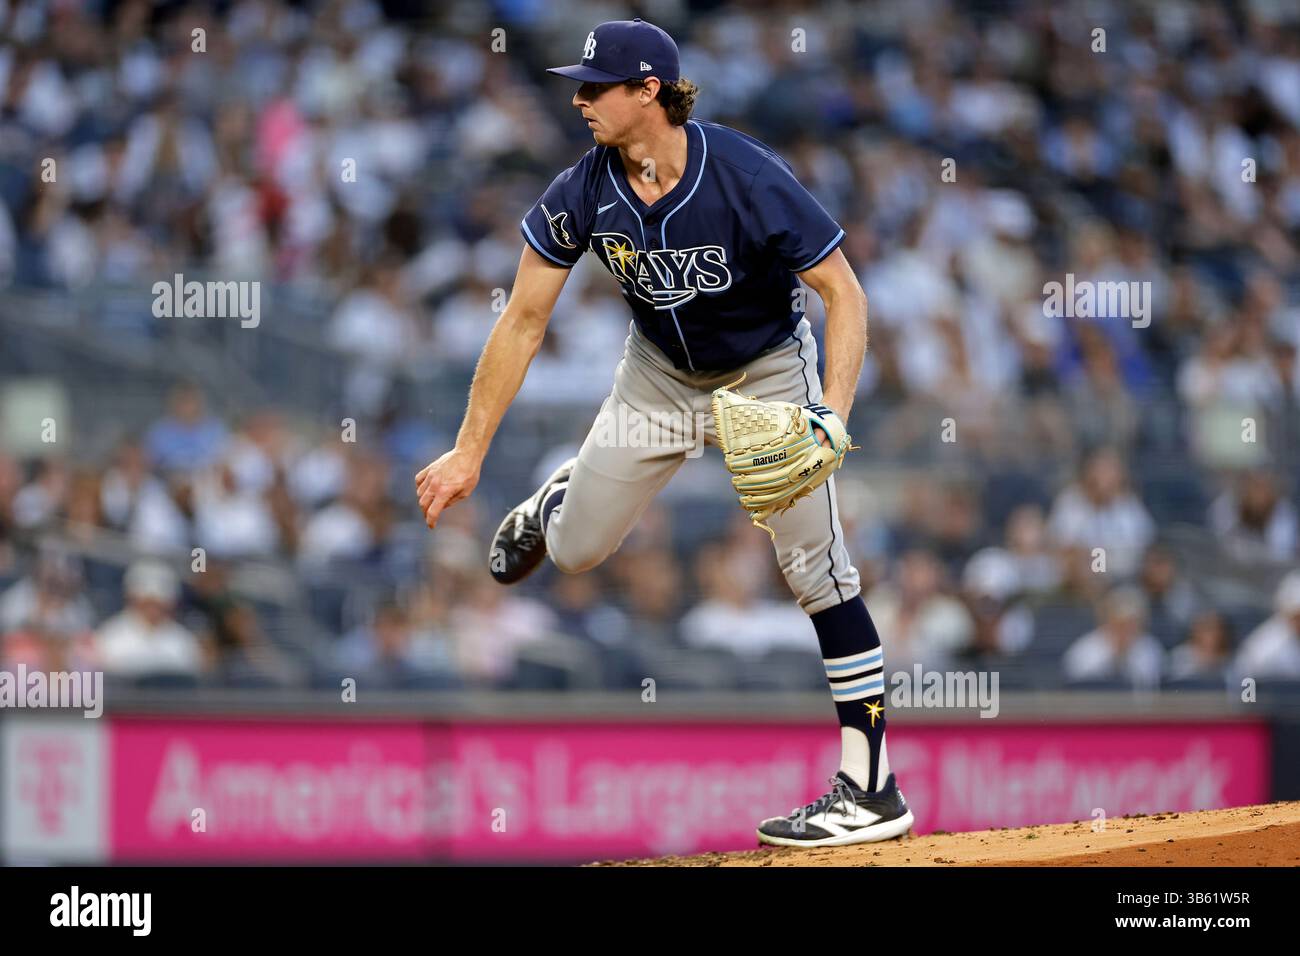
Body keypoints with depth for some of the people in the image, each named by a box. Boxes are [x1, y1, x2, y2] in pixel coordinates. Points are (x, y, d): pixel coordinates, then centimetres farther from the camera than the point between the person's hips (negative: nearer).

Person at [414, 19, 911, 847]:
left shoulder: (748, 180, -31)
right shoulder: (585, 193, -19)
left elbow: (844, 292, -26)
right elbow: (523, 321, -12)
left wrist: (833, 412, -40)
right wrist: (470, 453, -13)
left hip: (768, 372, -4)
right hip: (661, 373, 4)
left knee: (816, 565, -14)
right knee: (574, 551, 5)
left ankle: (874, 788, -12)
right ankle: (559, 501, 46)